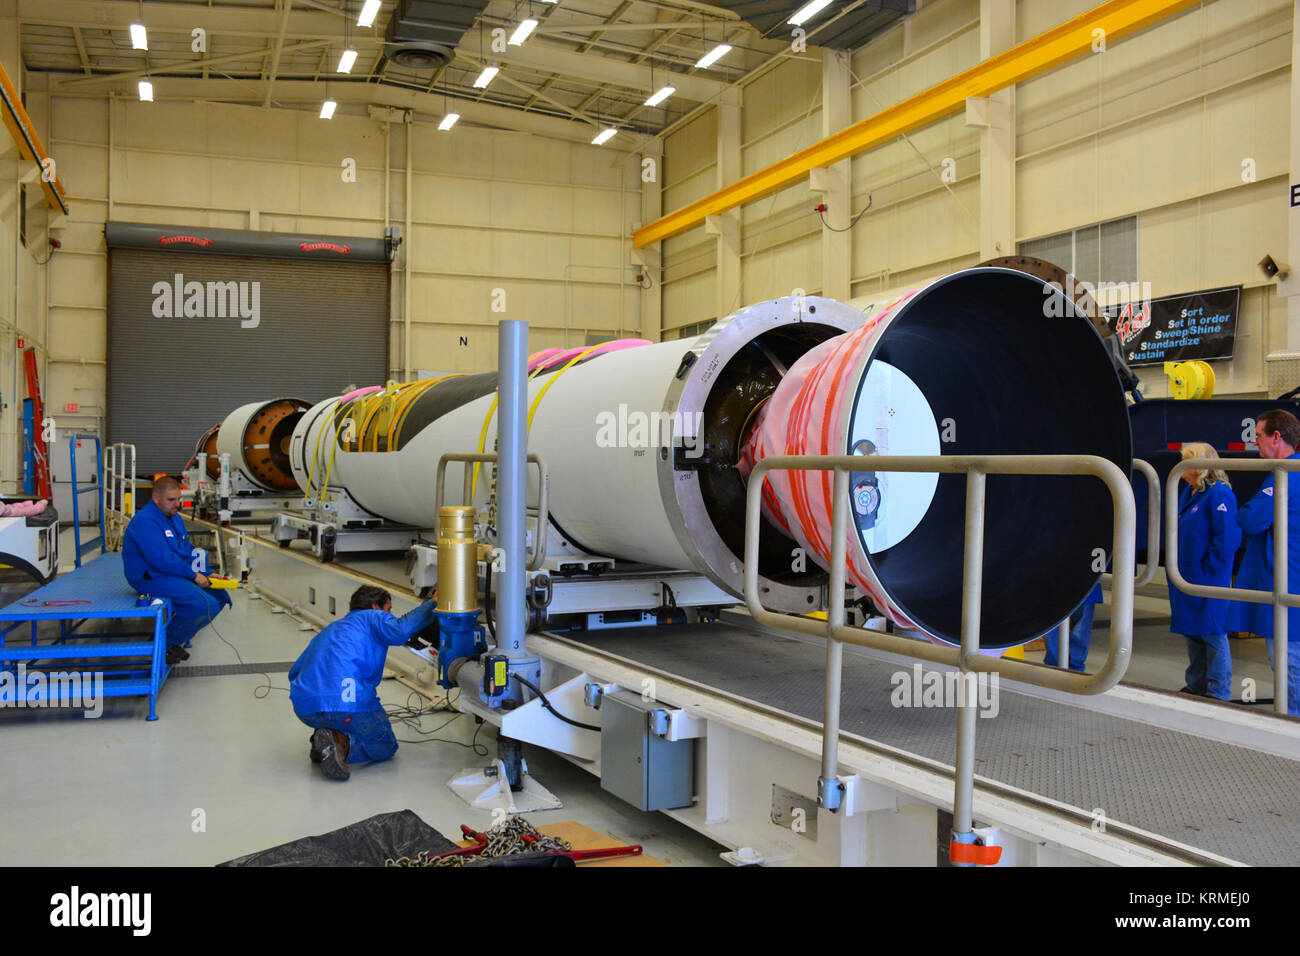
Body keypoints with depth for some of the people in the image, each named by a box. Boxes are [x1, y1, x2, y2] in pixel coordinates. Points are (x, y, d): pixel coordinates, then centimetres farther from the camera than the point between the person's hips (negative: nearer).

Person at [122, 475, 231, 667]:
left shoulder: (173, 516, 14)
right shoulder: (145, 522, -19)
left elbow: (188, 549, 20)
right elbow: (162, 560, -25)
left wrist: (205, 575, 8)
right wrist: (194, 575, -18)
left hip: (176, 573, 10)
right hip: (151, 578, -10)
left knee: (220, 596, 8)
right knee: (205, 605, -24)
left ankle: (176, 636, 12)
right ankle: (167, 643, -7)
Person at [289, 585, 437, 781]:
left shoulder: (330, 630, 31)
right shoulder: (373, 617, 11)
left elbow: (295, 672, 28)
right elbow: (399, 631, -12)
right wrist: (432, 605, -2)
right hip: (348, 705, -7)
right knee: (385, 746, 14)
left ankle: (325, 737, 7)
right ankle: (341, 743, -13)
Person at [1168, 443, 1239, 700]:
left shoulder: (1219, 495, -15)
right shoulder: (1188, 493, 13)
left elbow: (1226, 540, -20)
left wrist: (1209, 573, -19)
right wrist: (1177, 569, 16)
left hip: (1208, 580, -9)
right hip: (1186, 578, 9)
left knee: (1212, 634, -1)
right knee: (1192, 633, 16)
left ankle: (1219, 693, 8)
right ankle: (1196, 686, 27)